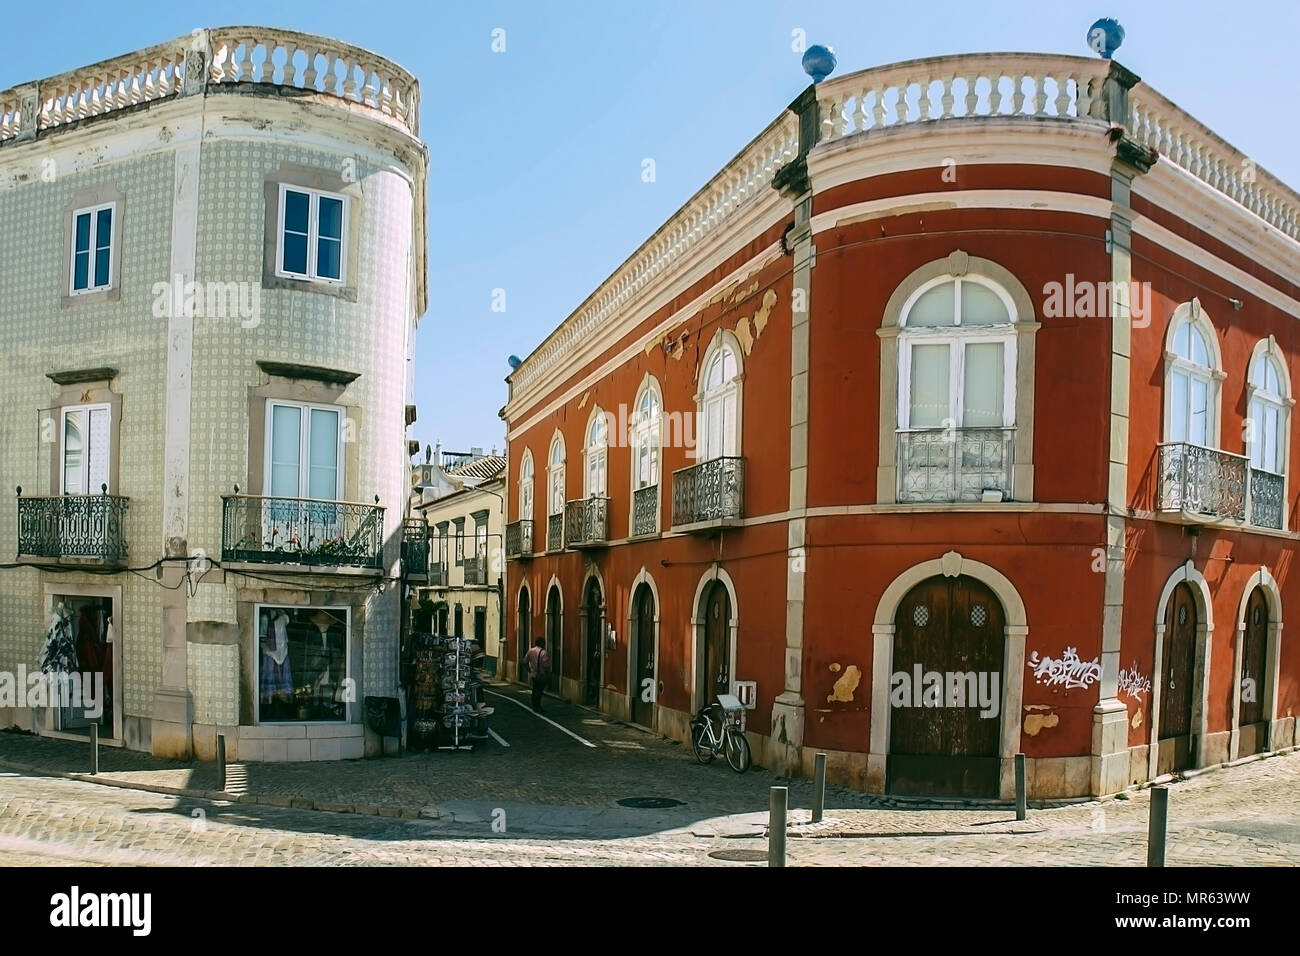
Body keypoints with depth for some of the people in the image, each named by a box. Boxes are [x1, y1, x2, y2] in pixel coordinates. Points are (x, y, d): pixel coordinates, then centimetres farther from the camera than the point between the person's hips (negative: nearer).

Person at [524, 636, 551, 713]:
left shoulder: (530, 650, 2)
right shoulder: (543, 652, -19)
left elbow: (525, 662, 8)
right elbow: (546, 665, -24)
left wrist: (529, 670, 19)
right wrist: (548, 673, -7)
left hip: (533, 674, 7)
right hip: (541, 675, -7)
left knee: (535, 691, 18)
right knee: (539, 691, 1)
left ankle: (535, 707, 26)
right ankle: (537, 709, 5)